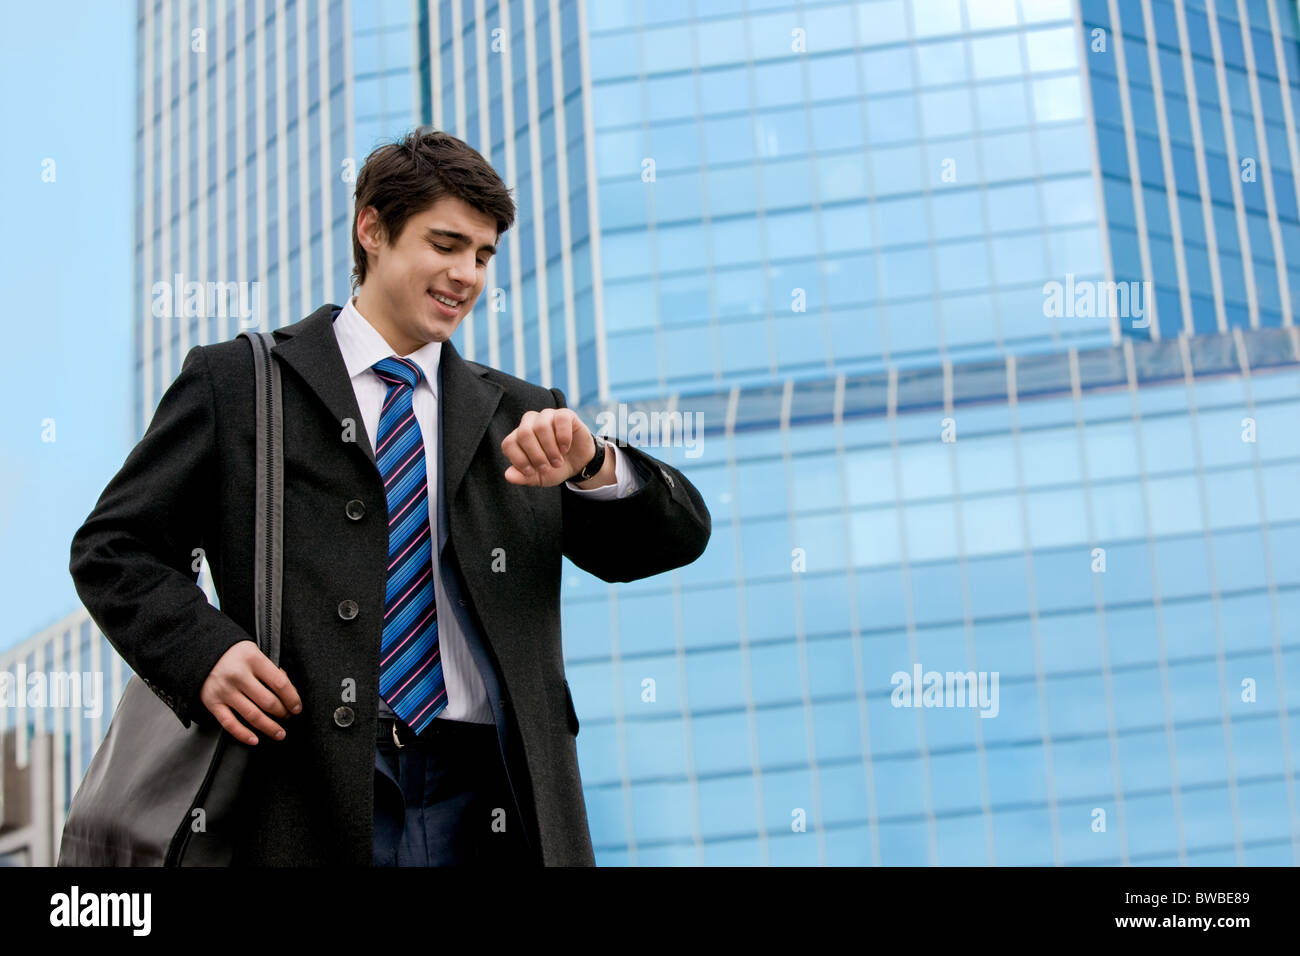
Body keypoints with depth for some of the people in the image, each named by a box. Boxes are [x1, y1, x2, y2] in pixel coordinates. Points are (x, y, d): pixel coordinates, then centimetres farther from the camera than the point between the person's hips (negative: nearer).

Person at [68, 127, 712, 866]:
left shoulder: (518, 415, 15)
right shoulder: (237, 384, 8)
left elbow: (678, 537, 9)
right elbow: (115, 548, 8)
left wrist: (593, 467, -11)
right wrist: (203, 649, -11)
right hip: (312, 805, -2)